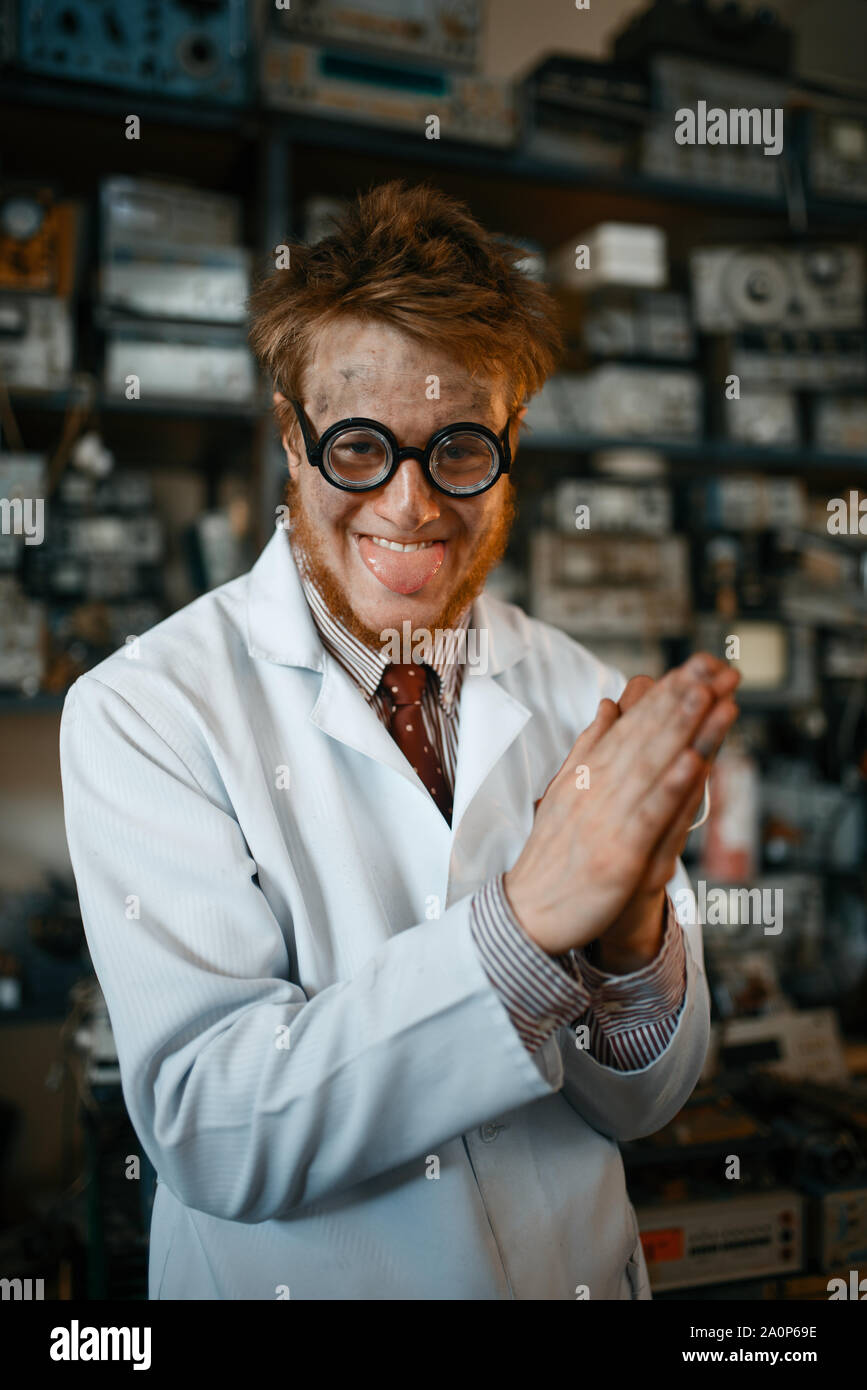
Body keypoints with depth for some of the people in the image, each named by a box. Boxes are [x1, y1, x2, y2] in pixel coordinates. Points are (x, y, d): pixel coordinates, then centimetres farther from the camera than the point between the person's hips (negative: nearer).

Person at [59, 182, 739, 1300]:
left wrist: (631, 941, -30)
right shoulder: (141, 712, -20)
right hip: (283, 1278, -2)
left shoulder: (584, 702, -11)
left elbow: (639, 1103, -9)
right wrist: (525, 918, -36)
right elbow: (210, 1132, -25)